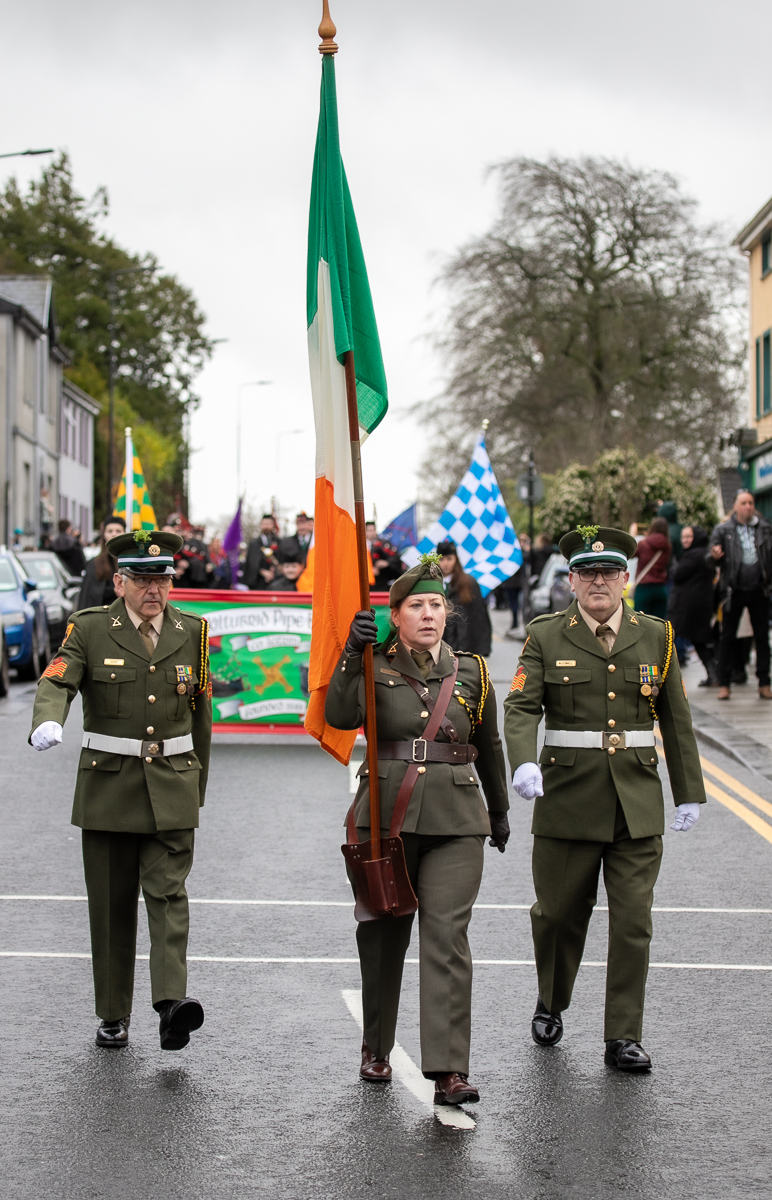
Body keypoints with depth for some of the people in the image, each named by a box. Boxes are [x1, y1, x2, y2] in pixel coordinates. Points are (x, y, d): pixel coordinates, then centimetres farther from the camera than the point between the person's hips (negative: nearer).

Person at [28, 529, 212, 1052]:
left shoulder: (191, 632, 6)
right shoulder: (90, 629, -1)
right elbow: (57, 681, -16)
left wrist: (197, 786, 15)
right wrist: (48, 721, -39)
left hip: (172, 788, 1)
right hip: (108, 786, -1)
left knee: (168, 892, -11)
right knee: (112, 904, 7)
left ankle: (172, 1001, -22)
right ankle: (114, 1016, 17)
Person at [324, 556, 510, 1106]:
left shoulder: (471, 671, 8)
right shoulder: (375, 667, 2)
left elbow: (489, 745, 19)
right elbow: (339, 716, -17)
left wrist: (500, 811, 27)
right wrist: (352, 654, -27)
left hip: (455, 820, 0)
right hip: (385, 813, 0)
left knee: (447, 935, -11)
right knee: (383, 935, 11)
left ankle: (450, 1072, -14)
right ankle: (377, 1050, 31)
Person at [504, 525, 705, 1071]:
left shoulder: (656, 636, 7)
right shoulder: (545, 636, 2)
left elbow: (676, 719, 11)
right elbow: (521, 706, -8)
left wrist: (690, 793, 10)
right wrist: (524, 762, -27)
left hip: (638, 801, 1)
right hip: (568, 798, -1)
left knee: (634, 918, -2)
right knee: (560, 913, 9)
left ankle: (624, 1037, 7)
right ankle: (551, 1003, 36)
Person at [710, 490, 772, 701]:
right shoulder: (723, 529, 1)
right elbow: (711, 559, 1)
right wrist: (715, 556, -21)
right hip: (734, 591, -1)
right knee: (728, 638, 2)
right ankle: (724, 684, 8)